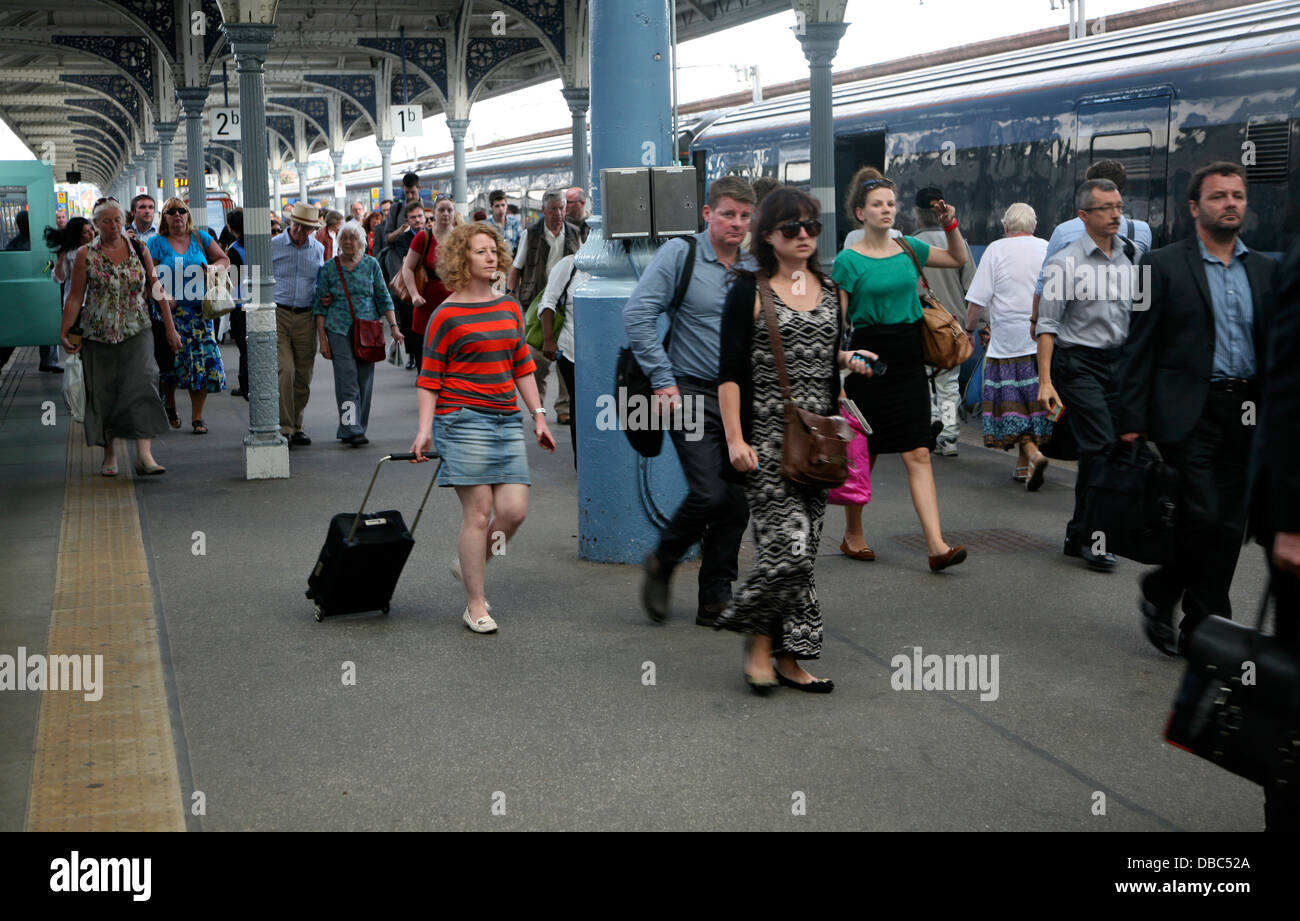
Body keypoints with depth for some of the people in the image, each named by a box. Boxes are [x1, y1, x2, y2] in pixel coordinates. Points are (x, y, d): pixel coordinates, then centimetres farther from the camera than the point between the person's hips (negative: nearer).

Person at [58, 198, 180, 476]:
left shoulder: (139, 250, 5)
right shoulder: (86, 254, 1)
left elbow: (158, 290, 8)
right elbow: (74, 297, 2)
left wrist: (170, 328, 6)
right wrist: (64, 333, -3)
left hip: (136, 332, 0)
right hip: (98, 335, 0)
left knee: (141, 386, -14)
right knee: (103, 393, 5)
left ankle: (144, 455, -19)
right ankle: (110, 454, 20)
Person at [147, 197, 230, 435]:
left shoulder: (200, 238, 10)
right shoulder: (156, 243, 2)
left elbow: (225, 260, 17)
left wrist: (212, 268, -4)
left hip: (199, 311, 2)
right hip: (169, 311, -2)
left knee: (203, 362, -4)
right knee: (171, 361, -4)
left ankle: (197, 416, 6)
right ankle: (170, 408, 22)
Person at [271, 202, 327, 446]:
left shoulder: (318, 249, 11)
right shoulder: (273, 246, 1)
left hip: (306, 317, 3)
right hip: (278, 314, -3)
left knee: (304, 376, 6)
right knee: (285, 371, -15)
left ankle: (296, 427, 18)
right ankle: (283, 427, -11)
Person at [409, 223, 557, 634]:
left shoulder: (510, 307, 14)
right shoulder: (446, 315, -2)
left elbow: (522, 367, 19)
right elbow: (429, 378, -2)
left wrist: (539, 416, 15)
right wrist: (425, 429, -10)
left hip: (507, 419, 6)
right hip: (462, 418, -5)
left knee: (514, 510, -4)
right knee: (479, 511, -6)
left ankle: (469, 565, 23)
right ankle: (475, 605, 6)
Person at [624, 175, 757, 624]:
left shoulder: (758, 268, 10)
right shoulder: (680, 255, -5)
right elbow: (637, 314, -11)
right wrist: (663, 379, -14)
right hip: (692, 394, -5)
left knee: (738, 503, 4)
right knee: (708, 494, -15)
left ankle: (715, 600, 17)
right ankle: (661, 564, 13)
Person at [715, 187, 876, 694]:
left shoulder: (831, 291, 13)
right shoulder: (749, 292, -4)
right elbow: (730, 373, -7)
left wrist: (849, 359, 6)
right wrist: (735, 439, -14)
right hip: (767, 438, -6)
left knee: (804, 550, 6)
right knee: (788, 547, -14)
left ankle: (789, 657, 15)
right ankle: (759, 641, 8)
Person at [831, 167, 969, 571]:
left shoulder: (908, 248, 9)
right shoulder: (849, 260, -6)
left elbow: (960, 260, 23)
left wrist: (950, 225, 6)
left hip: (909, 360, 4)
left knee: (918, 454, -3)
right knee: (863, 454, 7)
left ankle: (936, 545, -9)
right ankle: (852, 535, 26)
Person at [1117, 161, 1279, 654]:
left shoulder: (1265, 269, 13)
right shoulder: (1163, 265, -2)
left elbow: (1273, 346, 15)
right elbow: (1138, 348, -4)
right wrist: (1131, 420, -9)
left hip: (1246, 413, 5)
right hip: (1190, 413, -5)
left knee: (1229, 527, 6)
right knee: (1202, 517, -12)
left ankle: (1202, 627, 17)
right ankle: (1159, 593, 13)